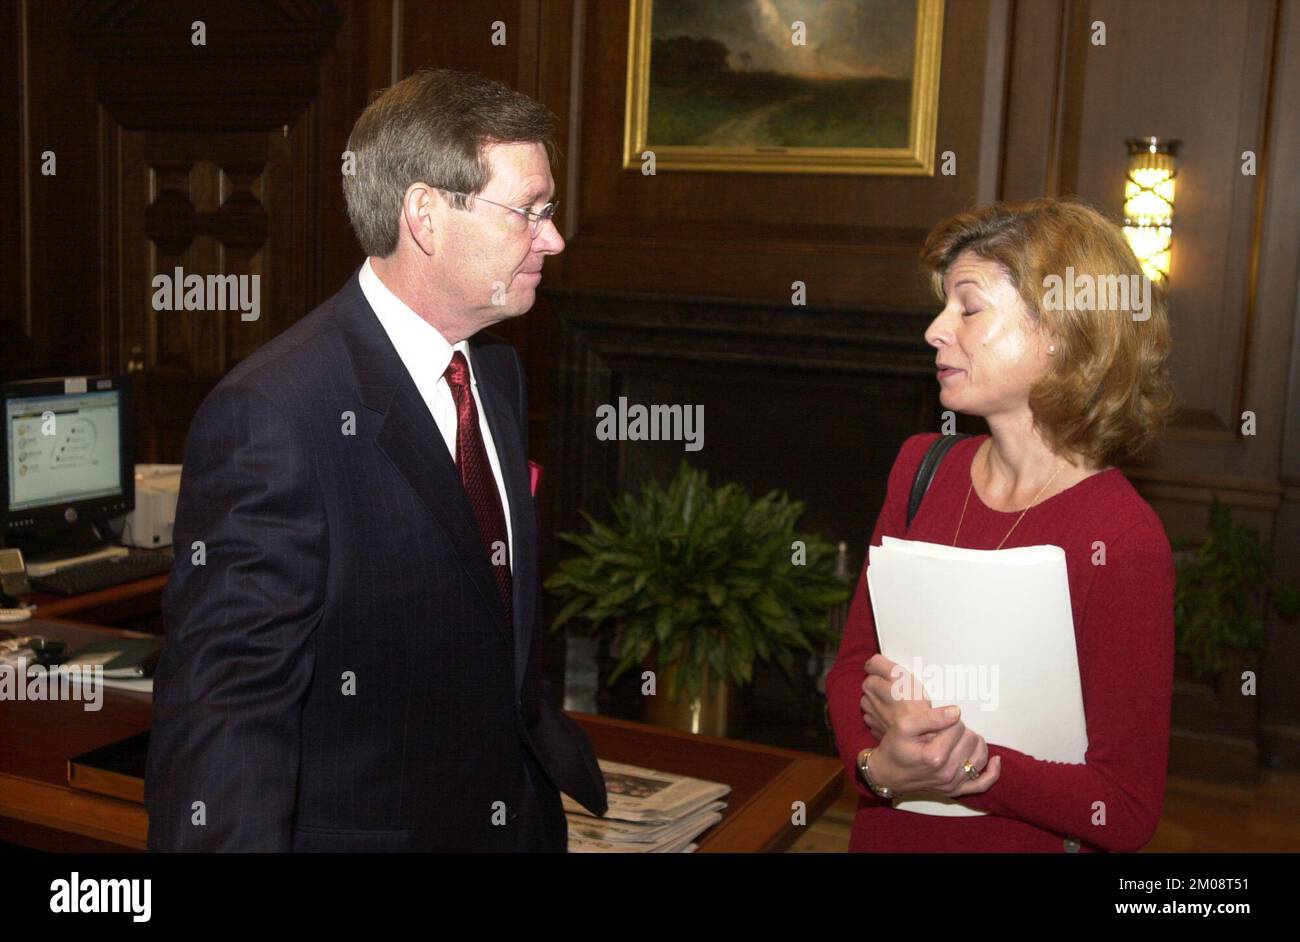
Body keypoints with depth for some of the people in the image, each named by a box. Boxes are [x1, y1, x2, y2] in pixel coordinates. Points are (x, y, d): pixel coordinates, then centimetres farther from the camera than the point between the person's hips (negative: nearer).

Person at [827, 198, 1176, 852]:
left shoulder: (1123, 544, -20)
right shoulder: (922, 467, -3)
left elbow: (1128, 811, -17)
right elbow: (854, 663, -1)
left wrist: (959, 758, -24)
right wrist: (880, 765, -20)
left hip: (1024, 839, -4)